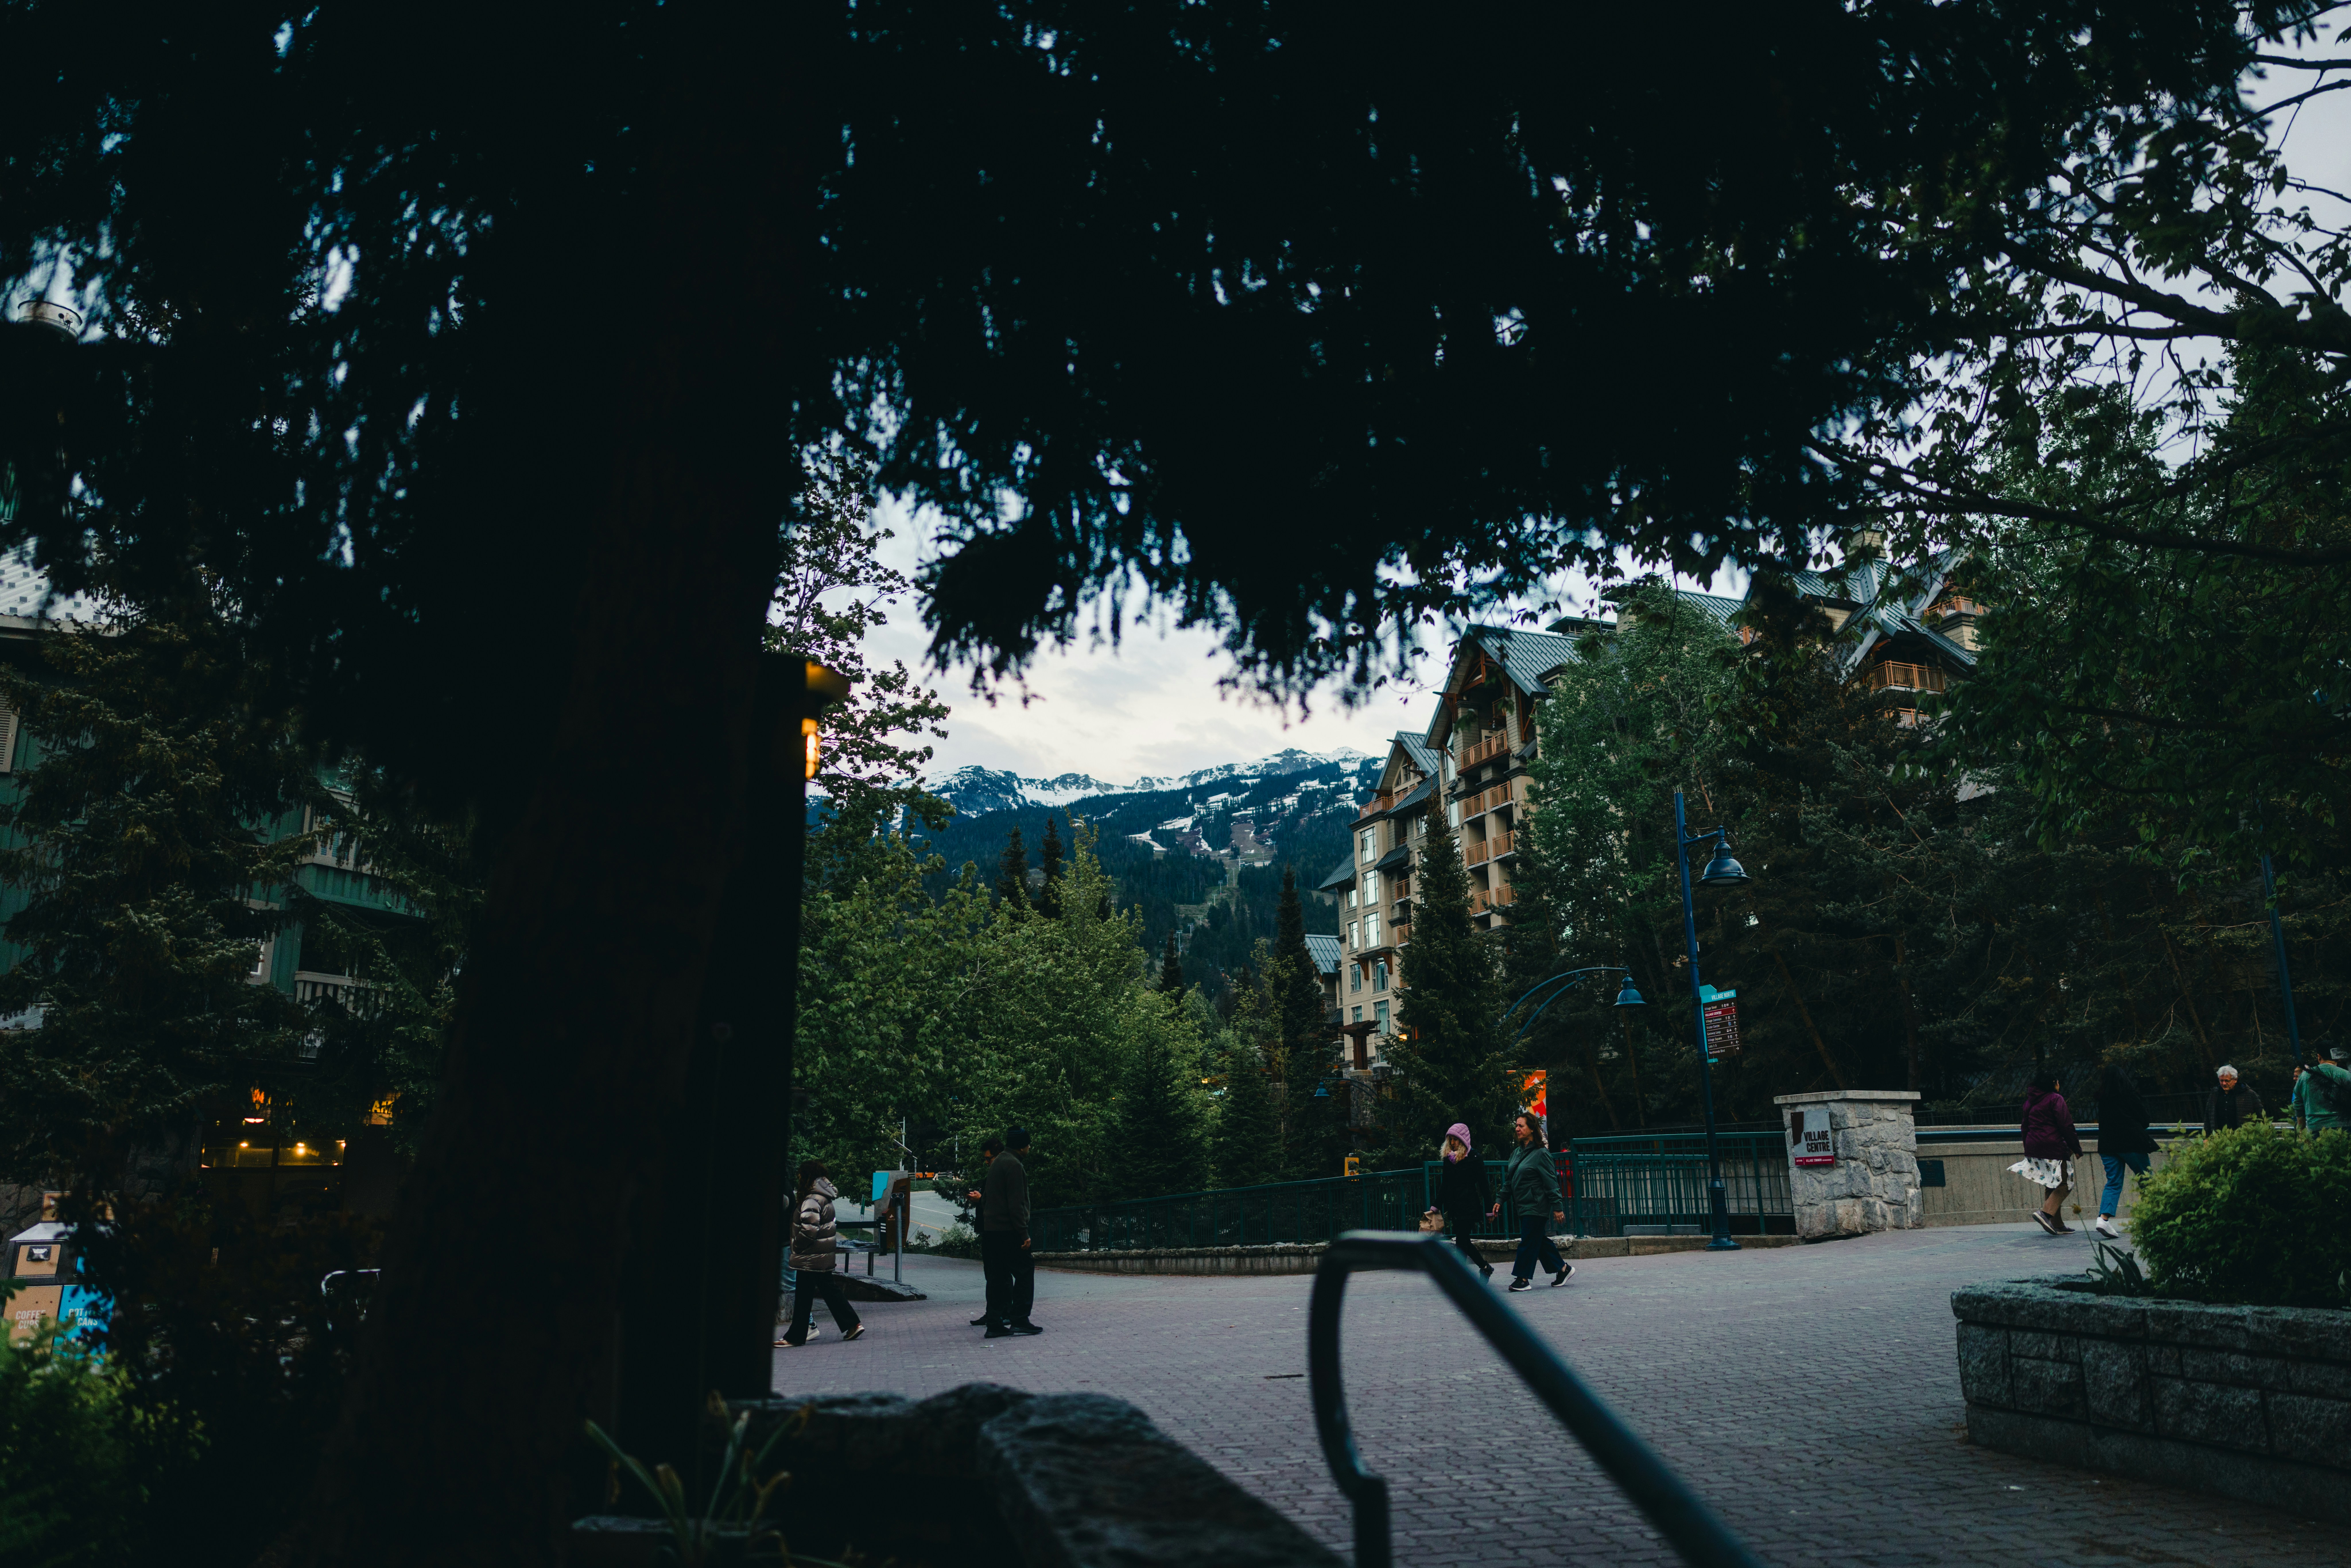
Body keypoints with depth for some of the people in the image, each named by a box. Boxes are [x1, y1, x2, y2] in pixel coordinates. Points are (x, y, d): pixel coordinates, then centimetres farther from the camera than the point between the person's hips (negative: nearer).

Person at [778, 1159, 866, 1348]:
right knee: (830, 1290, 15)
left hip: (811, 1259, -9)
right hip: (826, 1256, 9)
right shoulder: (825, 1197, 9)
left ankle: (796, 1337, 9)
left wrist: (797, 1247, -10)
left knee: (803, 1297, 1)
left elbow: (809, 1229, -25)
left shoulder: (811, 1201, -20)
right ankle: (852, 1324, 15)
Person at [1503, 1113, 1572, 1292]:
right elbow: (1509, 1180, 17)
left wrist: (1557, 1207, -15)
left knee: (1528, 1241, -5)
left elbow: (1551, 1182, -13)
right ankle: (1563, 1268, 26)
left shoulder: (1541, 1154, -12)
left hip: (1536, 1206, -8)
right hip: (1523, 1206, 8)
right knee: (1540, 1240, 13)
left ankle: (1522, 1278, 1)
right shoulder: (1517, 1153, 12)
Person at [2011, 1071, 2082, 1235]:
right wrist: (2076, 1148, -3)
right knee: (2064, 1184, -2)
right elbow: (2066, 1126, -11)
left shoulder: (2029, 1101, 16)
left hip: (2033, 1147, 7)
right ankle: (2045, 1212, -20)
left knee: (2052, 1186, 12)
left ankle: (2058, 1225, 11)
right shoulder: (2056, 1099, -6)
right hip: (2054, 1148, -7)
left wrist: (2028, 1150, 27)